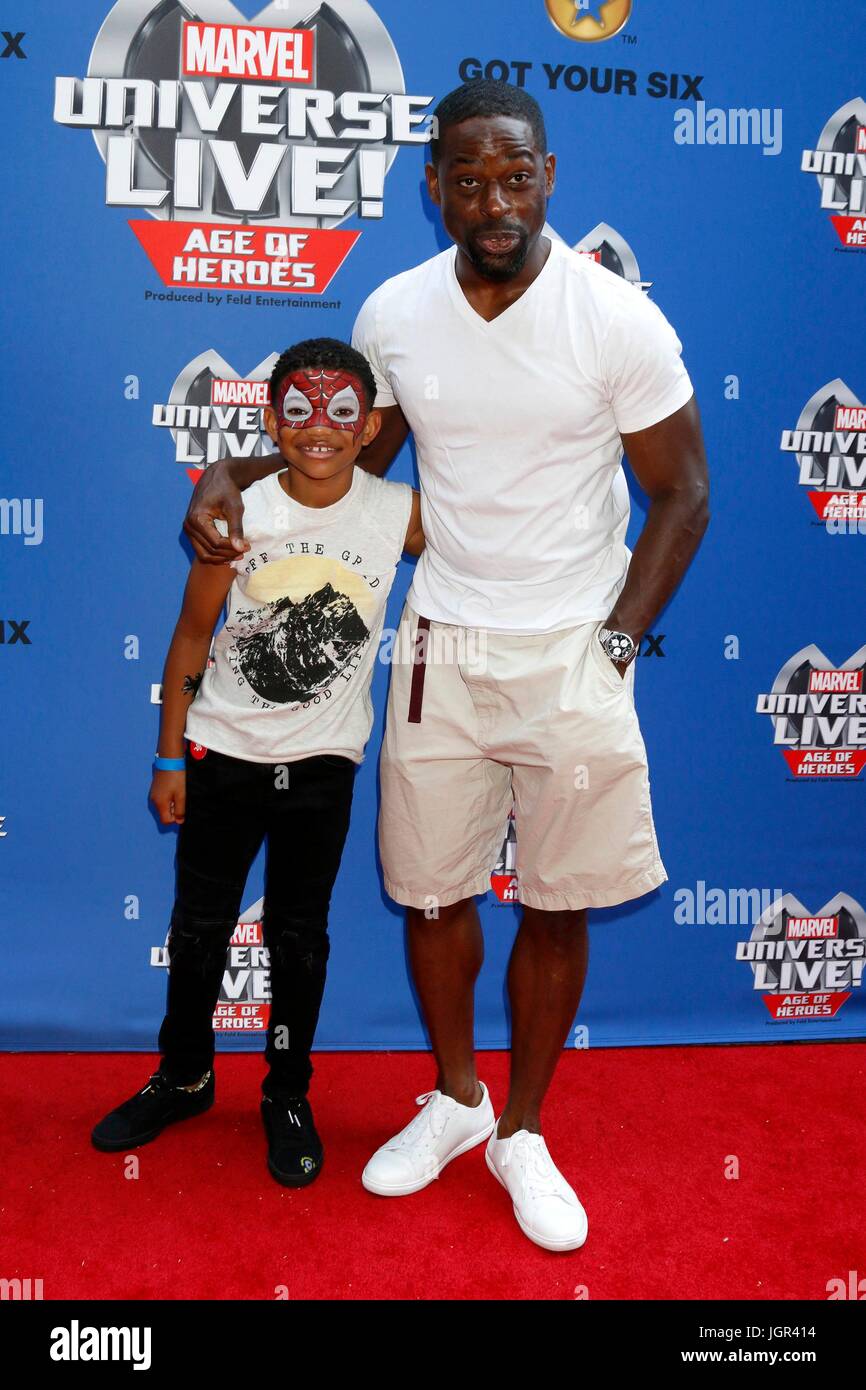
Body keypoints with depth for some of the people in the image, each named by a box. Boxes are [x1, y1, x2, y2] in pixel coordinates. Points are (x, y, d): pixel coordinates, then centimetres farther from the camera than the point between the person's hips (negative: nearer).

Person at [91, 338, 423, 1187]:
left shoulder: (400, 515, -11)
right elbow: (192, 636, -3)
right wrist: (169, 758, 0)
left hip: (323, 766, 0)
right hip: (223, 756, 1)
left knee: (299, 935, 12)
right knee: (199, 925, 13)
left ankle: (288, 1095, 33)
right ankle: (183, 1077, 37)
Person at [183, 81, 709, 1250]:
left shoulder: (618, 319, -10)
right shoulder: (393, 313, -1)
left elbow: (681, 494, -3)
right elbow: (357, 444, 16)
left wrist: (615, 640, -10)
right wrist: (233, 475, 1)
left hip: (572, 653, -2)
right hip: (441, 645, 3)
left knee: (556, 904, 8)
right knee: (431, 890, 11)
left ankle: (522, 1132, 31)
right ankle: (456, 1099, 37)